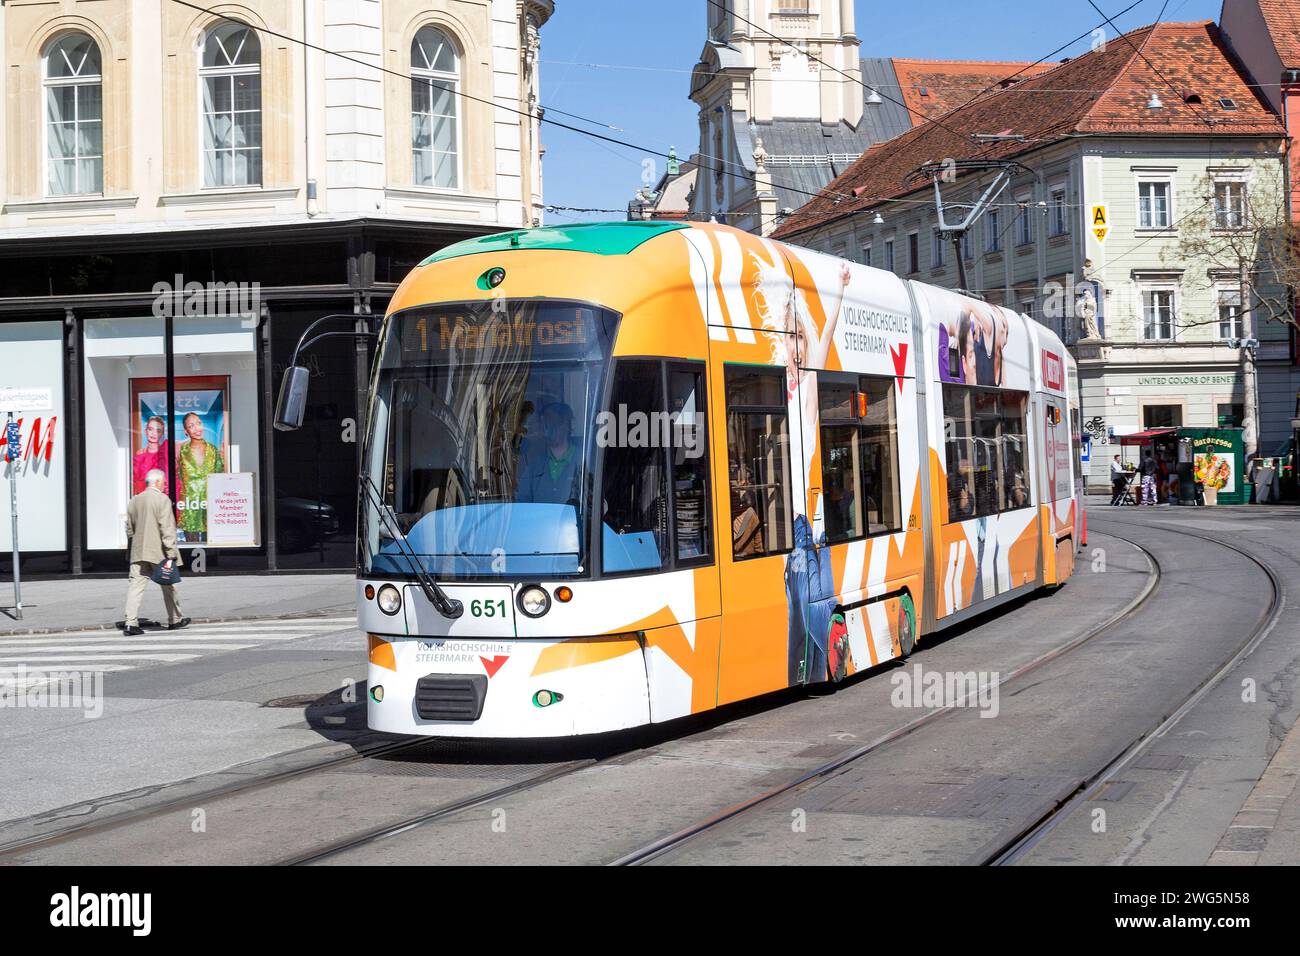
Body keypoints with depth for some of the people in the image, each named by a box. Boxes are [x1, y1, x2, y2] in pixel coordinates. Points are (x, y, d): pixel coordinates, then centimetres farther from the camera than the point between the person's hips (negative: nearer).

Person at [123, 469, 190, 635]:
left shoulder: (134, 501, 11)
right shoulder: (162, 499, -10)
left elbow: (130, 529, 17)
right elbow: (167, 529, -16)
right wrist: (171, 554, -17)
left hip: (138, 552, 5)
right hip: (158, 552, -5)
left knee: (136, 585, -2)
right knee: (169, 586, 12)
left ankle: (130, 623, -15)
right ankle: (174, 620, 24)